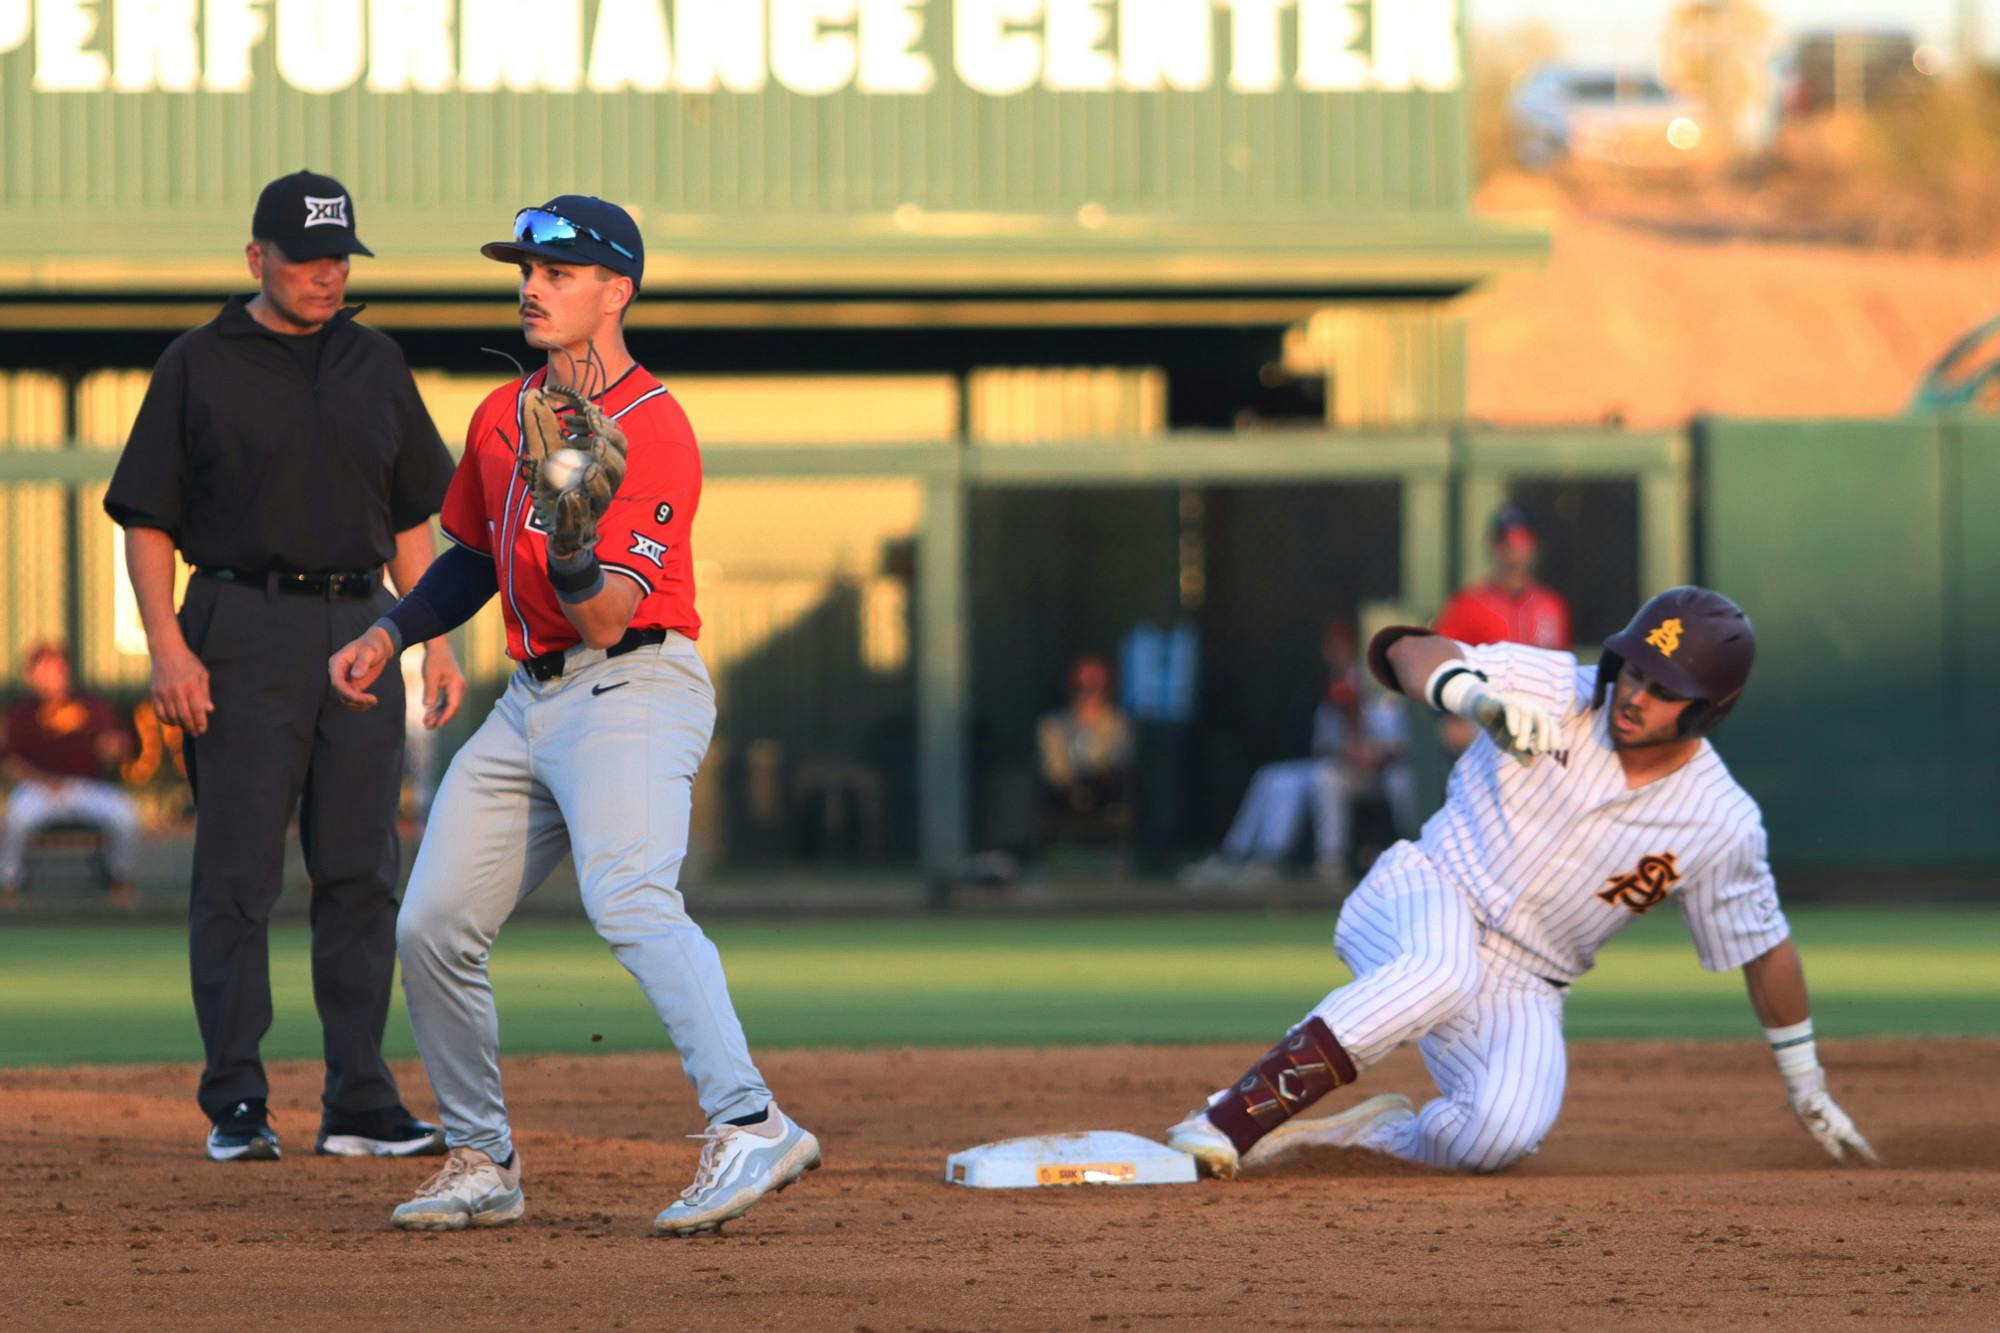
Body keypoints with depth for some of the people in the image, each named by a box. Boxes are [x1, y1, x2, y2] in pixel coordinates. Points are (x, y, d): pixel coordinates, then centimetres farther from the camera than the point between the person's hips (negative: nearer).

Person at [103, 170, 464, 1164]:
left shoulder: (375, 364, 13)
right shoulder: (198, 366, 1)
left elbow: (411, 515, 17)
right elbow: (147, 521, -1)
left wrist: (436, 640, 8)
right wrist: (168, 649, -12)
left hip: (361, 626, 4)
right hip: (244, 628, -4)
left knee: (362, 876, 3)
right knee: (238, 872, -5)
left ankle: (359, 1107, 7)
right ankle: (235, 1107, -3)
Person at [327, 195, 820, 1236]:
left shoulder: (654, 430, -12)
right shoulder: (502, 418, 12)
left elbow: (605, 617, -19)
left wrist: (571, 526, -36)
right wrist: (390, 633, 15)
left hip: (635, 690, -8)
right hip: (530, 703, 8)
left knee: (628, 896, -31)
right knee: (431, 927, 4)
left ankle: (748, 1125, -42)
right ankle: (482, 1162, 19)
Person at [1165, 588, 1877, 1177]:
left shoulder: (1724, 824, -7)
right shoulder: (1554, 693, -11)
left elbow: (1765, 948, 7)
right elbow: (1406, 649, -20)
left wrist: (1807, 1087, 14)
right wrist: (1475, 696, -42)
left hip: (1522, 989, 2)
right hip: (1428, 897, -2)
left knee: (1504, 1135, -30)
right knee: (1445, 969, -40)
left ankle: (1383, 1133, 1)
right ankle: (1230, 1120, -41)